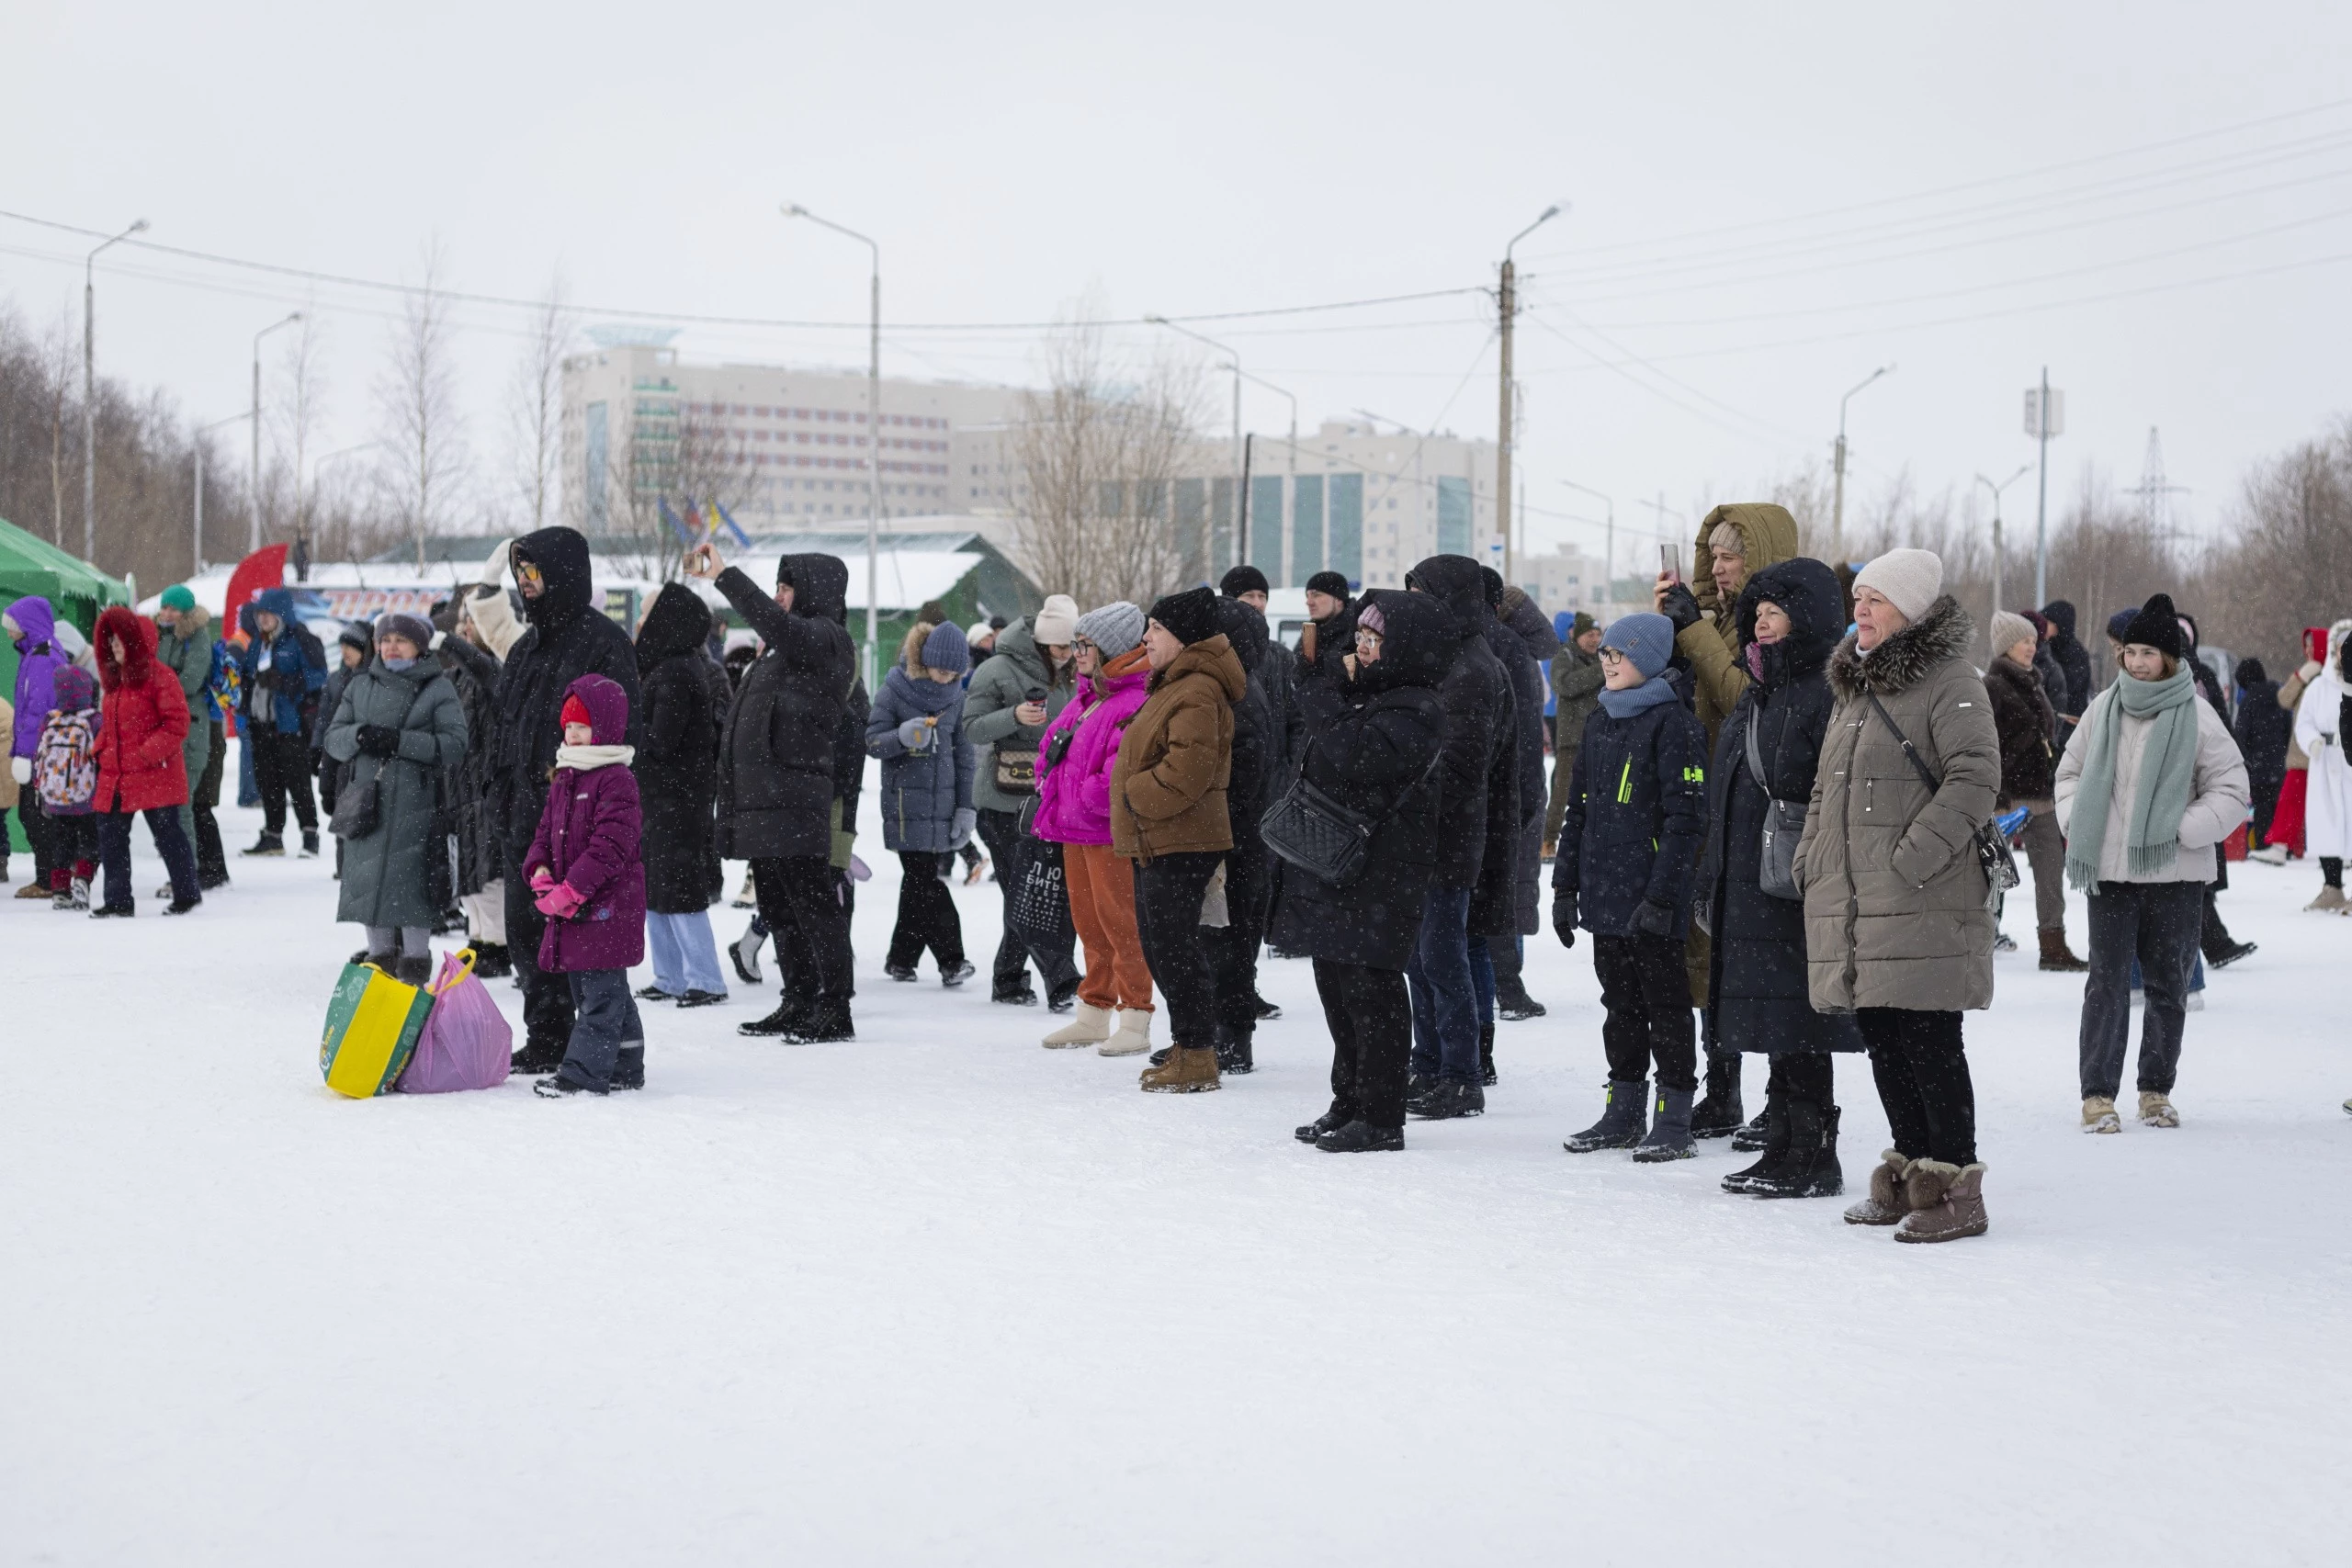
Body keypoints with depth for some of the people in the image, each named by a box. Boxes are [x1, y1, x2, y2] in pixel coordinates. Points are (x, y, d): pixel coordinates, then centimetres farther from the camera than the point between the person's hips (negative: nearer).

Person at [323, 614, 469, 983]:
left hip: (415, 804, -4)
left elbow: (455, 744, -7)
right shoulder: (360, 685, 15)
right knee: (368, 879, 5)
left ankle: (415, 963, 1)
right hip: (365, 798, 4)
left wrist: (398, 741, -15)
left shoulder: (438, 689, 2)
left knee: (412, 883, -7)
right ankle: (380, 956, 17)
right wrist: (360, 735, -11)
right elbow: (334, 737, 12)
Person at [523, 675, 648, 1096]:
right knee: (584, 988, 15)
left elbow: (611, 845, -20)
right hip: (570, 905, 10)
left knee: (600, 990, -7)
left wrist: (572, 889, -24)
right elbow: (547, 832, 19)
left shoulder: (616, 779, -12)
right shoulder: (563, 780, 15)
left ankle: (584, 1073, -8)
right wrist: (540, 871, -2)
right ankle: (625, 1069, 24)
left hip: (608, 903, -10)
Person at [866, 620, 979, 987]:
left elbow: (963, 754, 10)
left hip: (942, 803, 4)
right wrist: (904, 736, -25)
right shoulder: (895, 690, -6)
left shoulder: (955, 695, 6)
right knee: (926, 884, -9)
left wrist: (966, 807, 6)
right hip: (906, 802, -4)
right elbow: (872, 742, -5)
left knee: (919, 882, 8)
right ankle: (951, 960, -9)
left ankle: (901, 959, 18)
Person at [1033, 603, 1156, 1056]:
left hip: (1110, 830, -10)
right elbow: (1053, 743, 23)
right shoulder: (1086, 696, 15)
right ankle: (1093, 1014, 26)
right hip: (1072, 825, 10)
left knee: (1119, 921, -5)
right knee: (1088, 919, 16)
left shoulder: (1136, 701, -17)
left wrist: (1089, 799, -17)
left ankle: (1135, 1021, 1)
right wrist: (1050, 784, 7)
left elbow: (1124, 771, -26)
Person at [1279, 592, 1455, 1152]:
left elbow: (1359, 755, -26)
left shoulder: (1413, 710, -12)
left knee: (1369, 989, -7)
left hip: (1378, 876, -10)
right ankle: (1349, 1103, 23)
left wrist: (1329, 706, -12)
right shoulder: (1366, 696, 19)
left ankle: (1381, 1118, -3)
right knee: (1336, 984, 14)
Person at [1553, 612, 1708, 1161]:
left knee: (1664, 1004, -1)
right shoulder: (1599, 724, 14)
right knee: (1620, 1006, 14)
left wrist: (1661, 896, -20)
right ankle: (1623, 1115, 22)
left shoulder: (1673, 724, -10)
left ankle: (1673, 1123, 4)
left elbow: (1685, 818, -15)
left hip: (1653, 903, -8)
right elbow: (1578, 810, 19)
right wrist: (1565, 885, 14)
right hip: (1605, 897, 8)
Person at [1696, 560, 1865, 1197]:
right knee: (1774, 1027, 12)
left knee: (1799, 1029, -6)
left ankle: (1813, 1159, 0)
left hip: (1799, 891, -9)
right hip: (1746, 886, 9)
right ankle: (1782, 1150, 18)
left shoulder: (1826, 697, -11)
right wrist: (1712, 881, 22)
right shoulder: (1755, 696, 18)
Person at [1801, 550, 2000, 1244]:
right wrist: (1811, 855, 15)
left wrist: (1913, 857, -21)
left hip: (1923, 906, -9)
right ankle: (1909, 1173, 22)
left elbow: (1976, 777, -18)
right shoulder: (1854, 688, 19)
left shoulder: (1950, 684, -8)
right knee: (1882, 1040, 12)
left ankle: (1954, 1186, -3)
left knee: (1927, 1043, -9)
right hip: (1850, 902, 9)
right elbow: (1826, 786, 28)